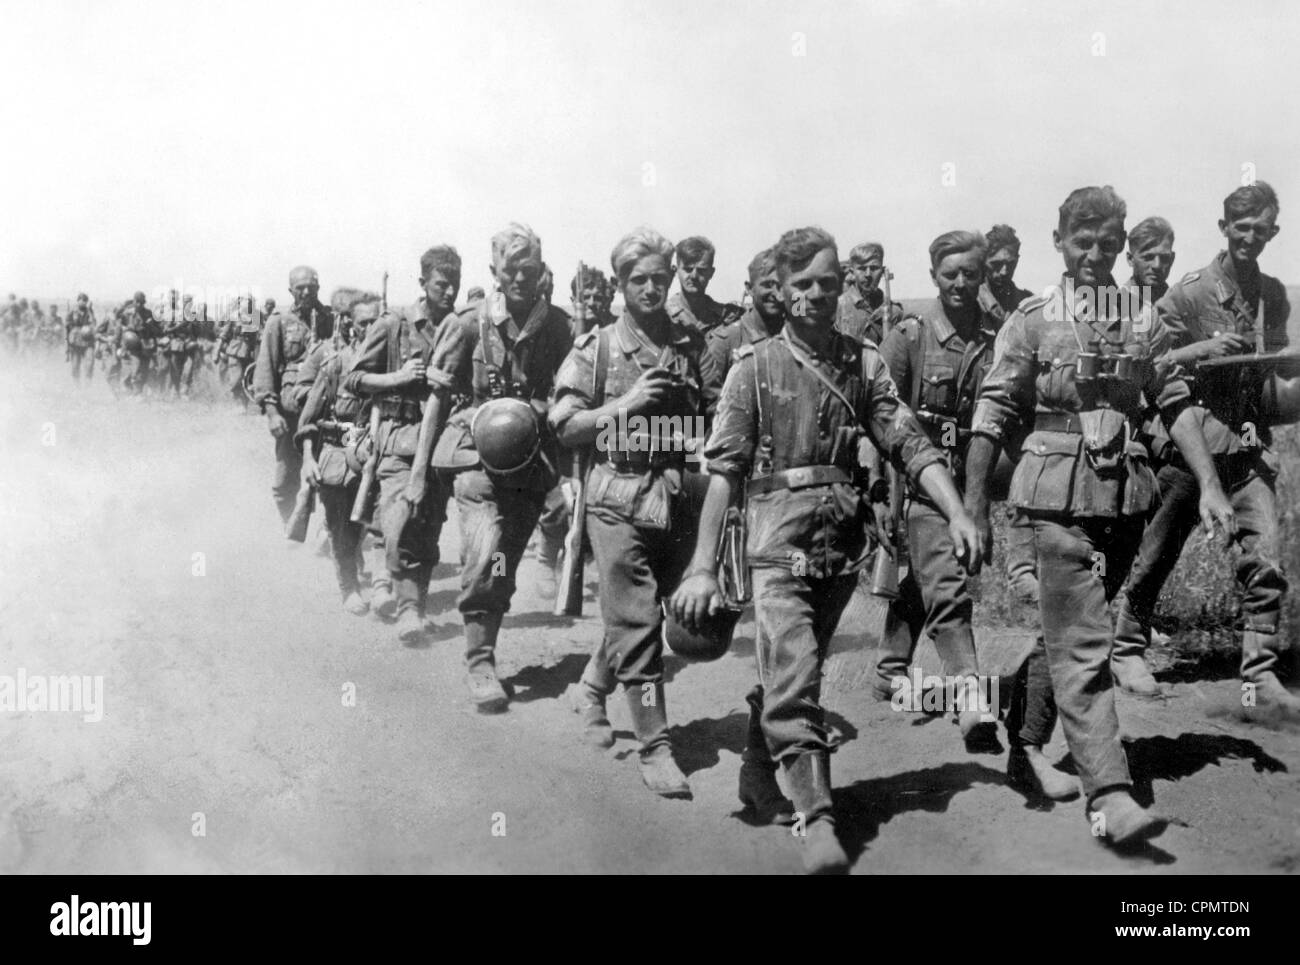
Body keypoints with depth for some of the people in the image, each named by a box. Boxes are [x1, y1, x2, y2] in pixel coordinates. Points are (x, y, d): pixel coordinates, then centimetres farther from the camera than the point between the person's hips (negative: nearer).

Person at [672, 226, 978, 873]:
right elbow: (724, 469, -4)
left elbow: (909, 444, 3)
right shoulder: (756, 366, 1)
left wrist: (957, 513, -13)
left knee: (797, 676, 14)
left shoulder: (864, 362, 10)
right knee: (793, 681, -13)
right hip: (778, 541, -3)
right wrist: (702, 567, -10)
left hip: (844, 543, 3)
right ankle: (818, 821, -13)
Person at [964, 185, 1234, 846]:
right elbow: (992, 417, -4)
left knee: (1078, 633, 16)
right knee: (1082, 644, -7)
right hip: (1061, 493, -4)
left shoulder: (1142, 320, 10)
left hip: (1127, 492, 4)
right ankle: (1109, 795, -10)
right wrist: (973, 510, -8)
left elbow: (1176, 404, 9)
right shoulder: (1033, 319, -1)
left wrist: (1209, 484, -2)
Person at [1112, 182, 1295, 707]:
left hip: (1249, 443, 4)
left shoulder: (1274, 295, 11)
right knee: (1158, 551, 5)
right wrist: (1203, 348, -17)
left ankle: (1260, 673, 1)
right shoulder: (1190, 292, -4)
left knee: (1265, 559, -6)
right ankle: (1127, 649, 21)